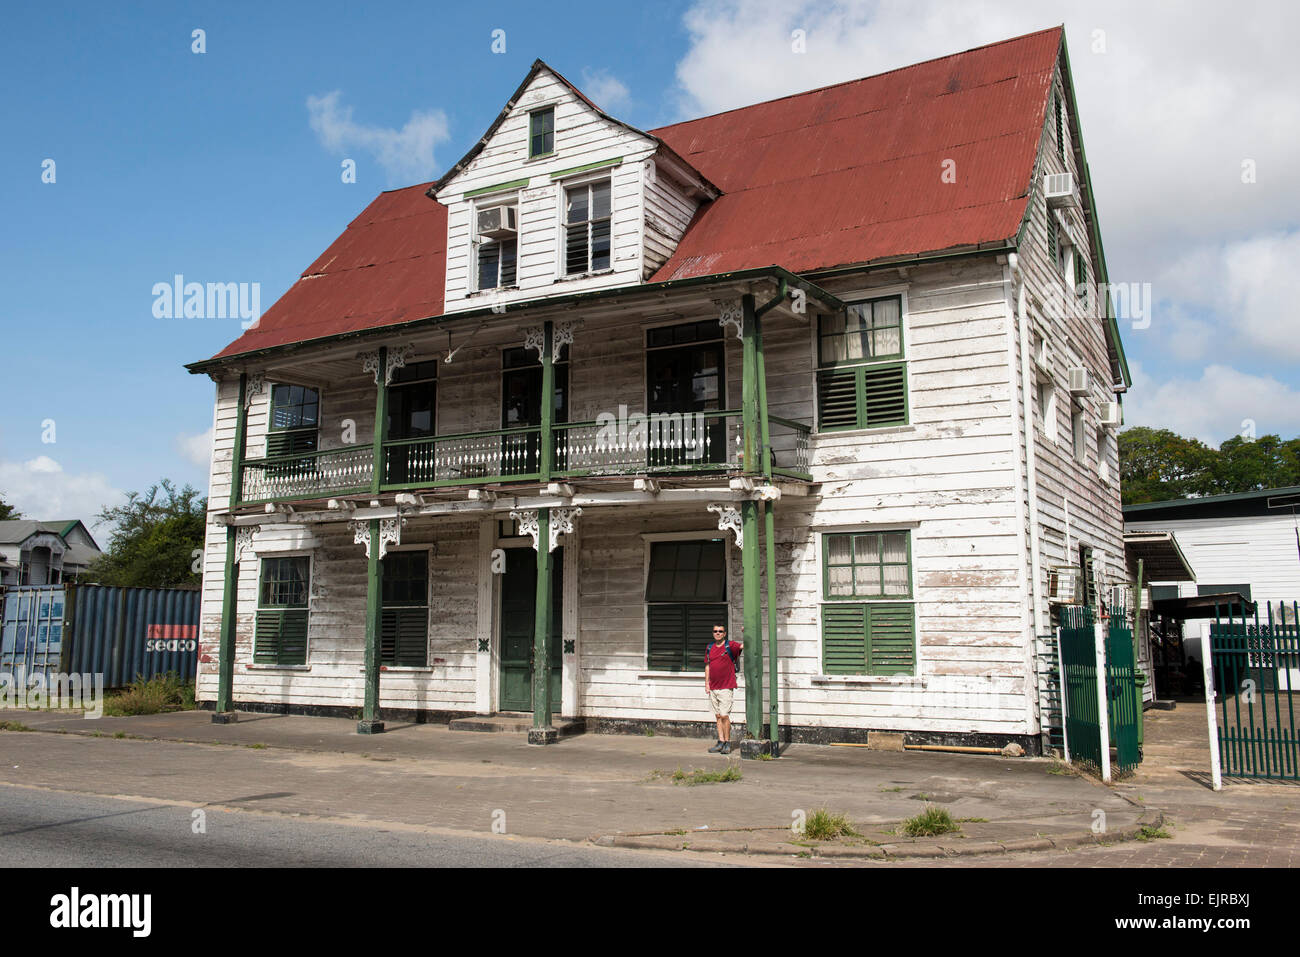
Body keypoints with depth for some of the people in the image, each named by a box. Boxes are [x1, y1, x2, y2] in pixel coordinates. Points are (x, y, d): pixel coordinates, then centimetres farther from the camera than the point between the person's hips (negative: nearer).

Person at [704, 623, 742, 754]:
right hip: (713, 688, 5)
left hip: (726, 687, -5)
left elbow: (743, 646, -19)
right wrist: (707, 682, 12)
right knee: (718, 716, 9)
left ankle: (727, 743, 2)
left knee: (724, 715, -8)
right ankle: (721, 742, 15)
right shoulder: (710, 647, 11)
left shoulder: (730, 646, -4)